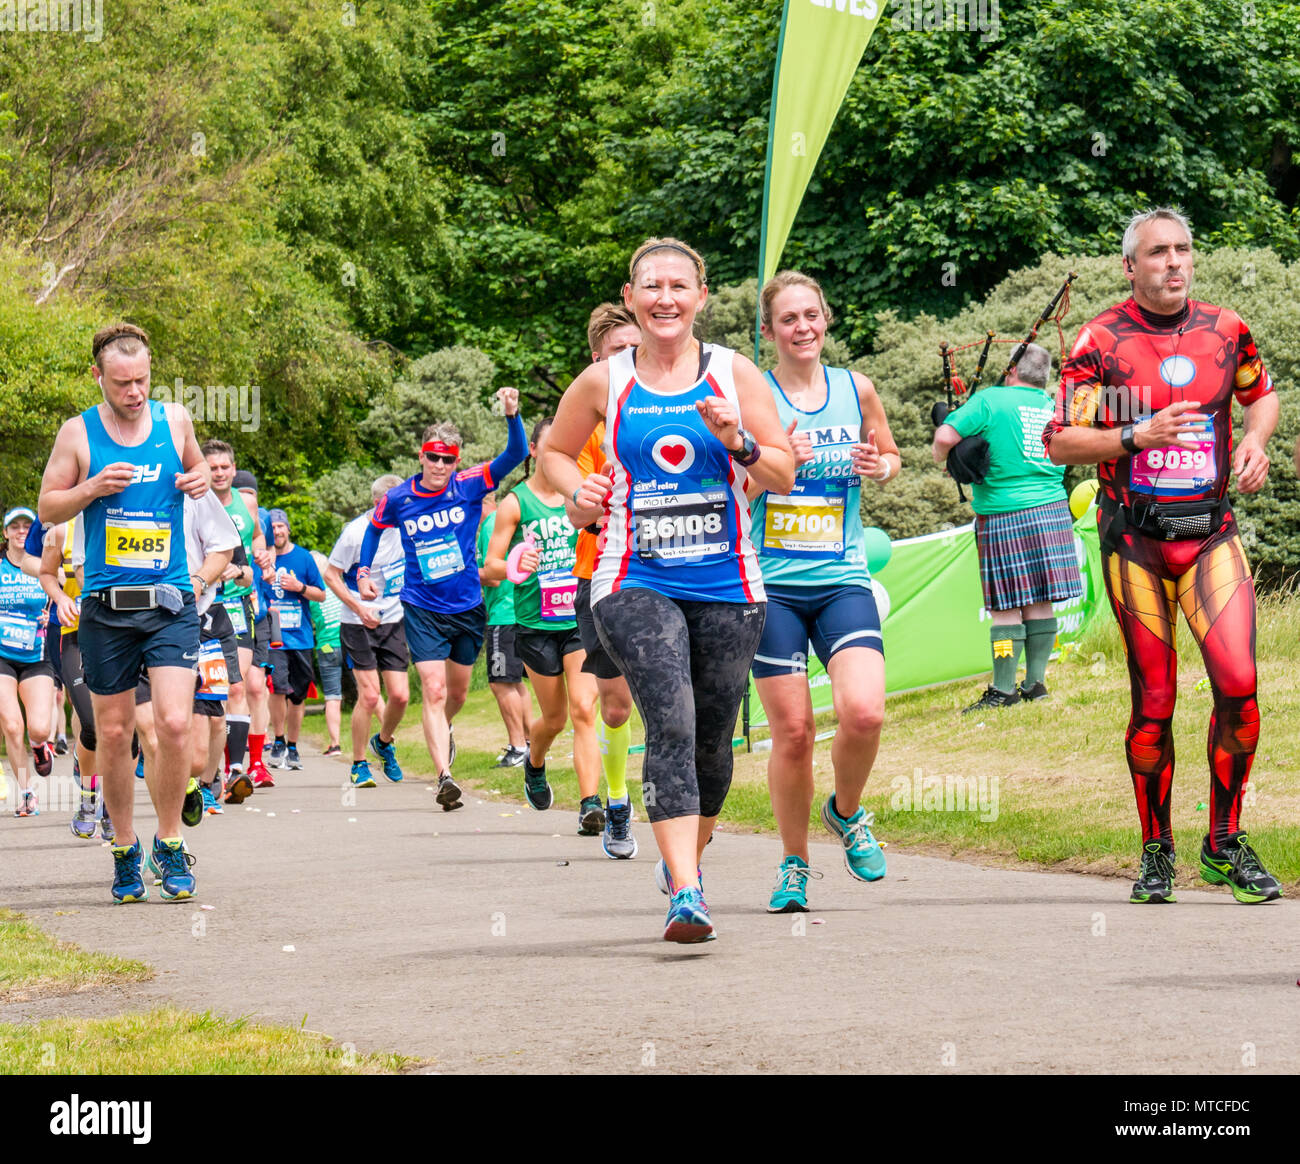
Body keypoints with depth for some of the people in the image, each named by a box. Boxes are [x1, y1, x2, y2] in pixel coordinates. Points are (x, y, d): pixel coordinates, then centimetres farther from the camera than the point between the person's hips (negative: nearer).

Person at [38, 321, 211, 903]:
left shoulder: (174, 420, 5)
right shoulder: (78, 434, 1)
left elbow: (197, 467, 24)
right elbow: (47, 508, 6)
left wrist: (200, 481, 1)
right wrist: (92, 488, -12)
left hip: (171, 603, 0)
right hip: (106, 608, 0)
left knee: (174, 723, -14)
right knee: (113, 734, 6)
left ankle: (169, 843, 3)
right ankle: (125, 849, 22)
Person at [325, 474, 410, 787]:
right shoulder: (356, 533, -16)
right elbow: (331, 575, -9)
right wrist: (359, 608, -18)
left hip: (393, 622, 5)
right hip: (358, 625, -4)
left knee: (400, 696, -3)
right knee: (369, 695, -11)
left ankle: (384, 743, 28)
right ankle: (358, 764, 5)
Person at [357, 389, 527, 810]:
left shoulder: (469, 487, -8)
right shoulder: (397, 500, -5)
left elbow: (515, 455, -17)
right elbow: (374, 528, 17)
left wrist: (512, 416, -33)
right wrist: (364, 572, 8)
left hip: (468, 607, 2)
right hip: (422, 609, -2)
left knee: (458, 691, 18)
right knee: (434, 690, -15)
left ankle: (441, 731, 51)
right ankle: (444, 776, -21)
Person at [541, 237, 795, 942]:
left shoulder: (733, 373, 5)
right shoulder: (604, 383, 5)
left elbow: (785, 476, 7)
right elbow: (554, 452, 20)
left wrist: (738, 441, -12)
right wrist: (579, 494, -1)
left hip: (726, 583, 2)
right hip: (635, 584, -2)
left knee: (711, 738, 7)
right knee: (670, 723, -20)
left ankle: (687, 854, 36)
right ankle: (685, 894, -27)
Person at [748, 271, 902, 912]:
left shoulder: (854, 389, 7)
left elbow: (890, 456, 22)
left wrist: (880, 466, -1)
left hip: (843, 580, 2)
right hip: (771, 583, -2)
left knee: (864, 711, -18)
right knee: (792, 731, -1)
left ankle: (847, 813, 13)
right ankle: (794, 865, 19)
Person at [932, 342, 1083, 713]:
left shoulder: (990, 400, -6)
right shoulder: (1055, 406, 10)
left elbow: (945, 436, -13)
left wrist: (941, 457, 8)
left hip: (1004, 513, -5)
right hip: (1053, 510, 5)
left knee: (1006, 605, -3)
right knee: (1040, 602, 8)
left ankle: (1003, 690, -1)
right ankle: (1036, 682, 11)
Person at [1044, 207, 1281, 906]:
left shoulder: (1224, 330, 6)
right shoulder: (1100, 341, -3)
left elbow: (1261, 393, 24)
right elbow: (1060, 443, -4)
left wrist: (1256, 440, 3)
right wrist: (1137, 437, -18)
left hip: (1210, 532, 2)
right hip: (1134, 539, -2)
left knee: (1238, 683, -13)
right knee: (1153, 700, 1)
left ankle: (1225, 843, 2)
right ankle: (1156, 851, 16)